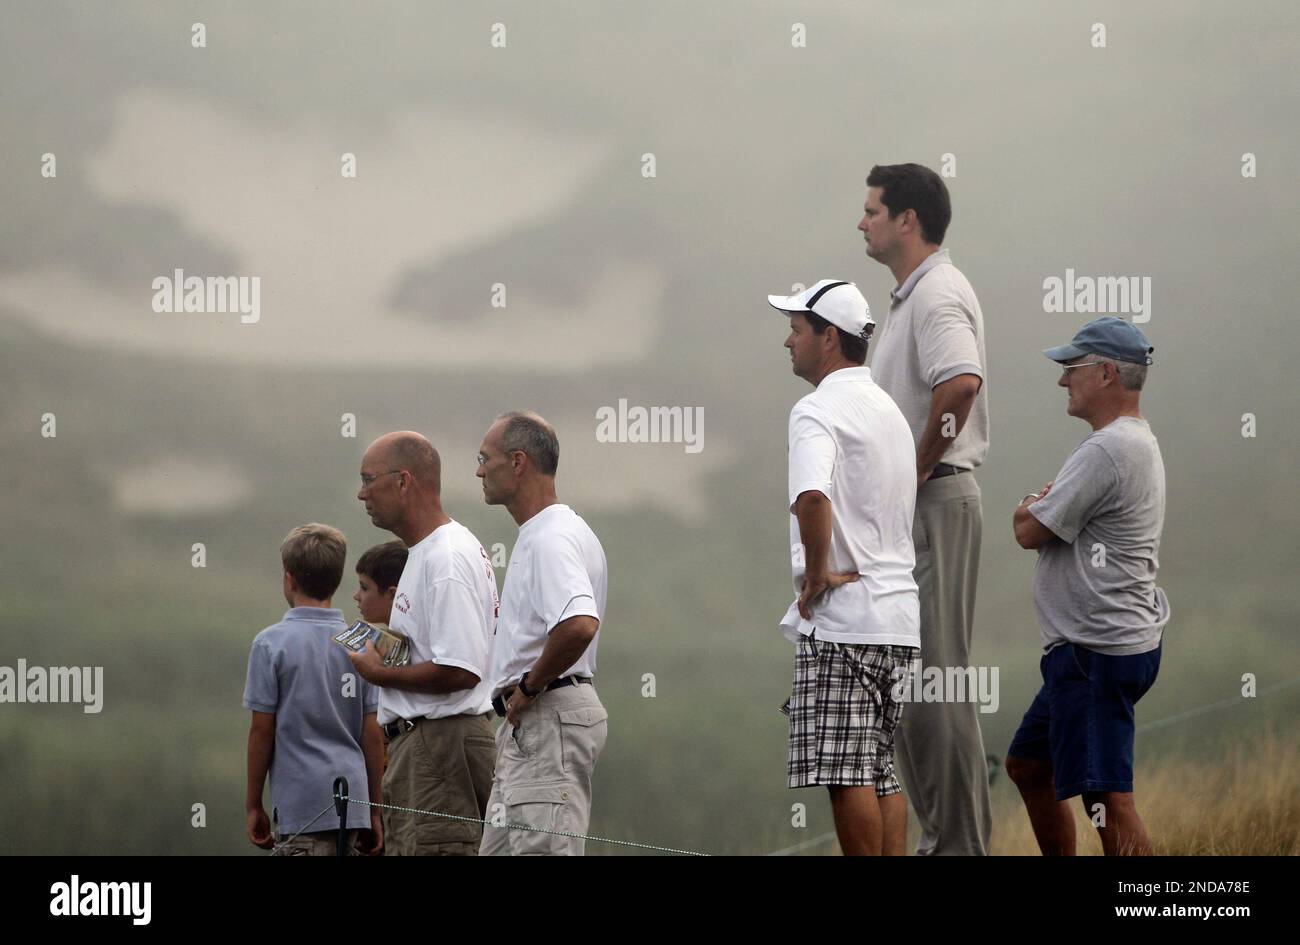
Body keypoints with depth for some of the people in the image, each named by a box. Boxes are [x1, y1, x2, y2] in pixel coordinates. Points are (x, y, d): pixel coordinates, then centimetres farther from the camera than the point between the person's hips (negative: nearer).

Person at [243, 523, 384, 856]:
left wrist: (253, 804, 3)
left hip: (301, 803, -5)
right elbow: (373, 735, 6)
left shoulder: (272, 644, -6)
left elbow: (262, 731, -5)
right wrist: (374, 810, 13)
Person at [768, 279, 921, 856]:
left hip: (841, 618, -9)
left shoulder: (820, 410, -11)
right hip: (899, 615, 9)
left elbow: (812, 497, -31)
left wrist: (817, 574, -18)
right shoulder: (888, 410, 19)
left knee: (846, 774, -7)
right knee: (879, 772, 11)